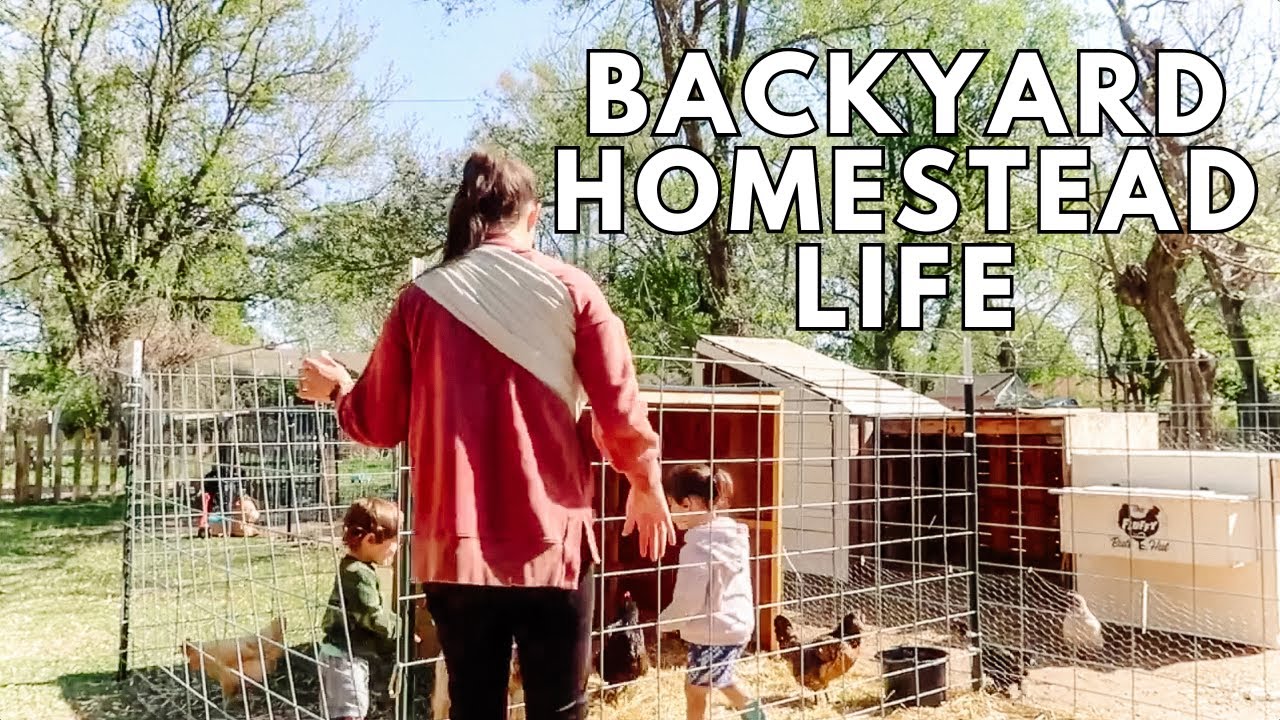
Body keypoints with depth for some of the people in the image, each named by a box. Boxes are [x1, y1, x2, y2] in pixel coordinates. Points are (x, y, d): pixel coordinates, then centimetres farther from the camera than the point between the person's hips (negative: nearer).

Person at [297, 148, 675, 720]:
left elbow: (379, 424, 7)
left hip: (455, 545, 2)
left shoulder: (421, 297, 3)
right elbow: (621, 411, -4)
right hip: (551, 540, -1)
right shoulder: (569, 289, -1)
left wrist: (337, 389, 28)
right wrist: (647, 485, 14)